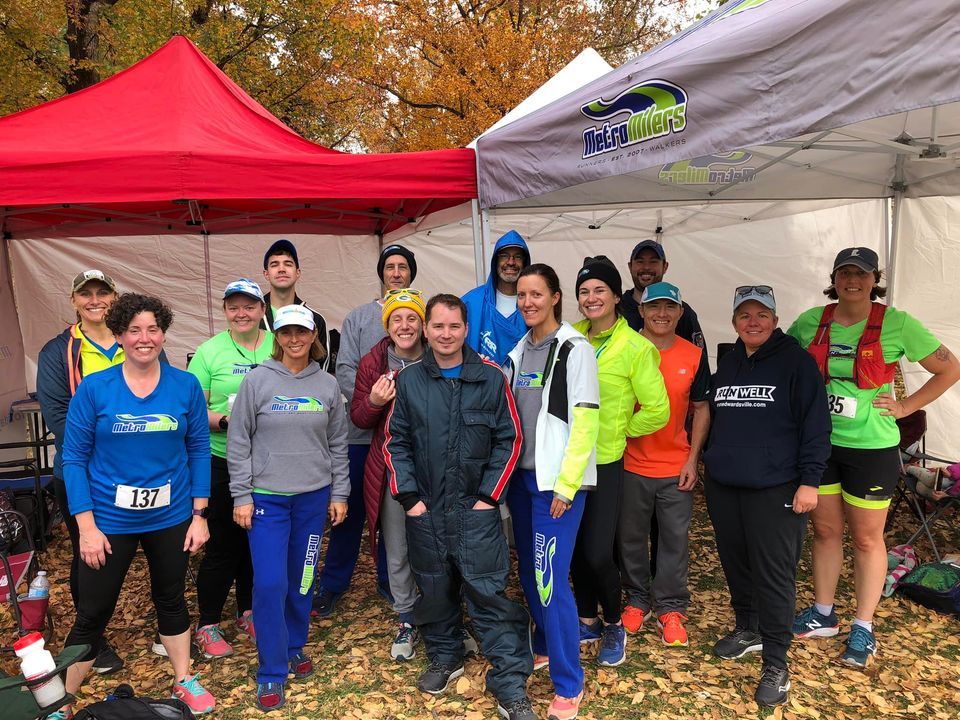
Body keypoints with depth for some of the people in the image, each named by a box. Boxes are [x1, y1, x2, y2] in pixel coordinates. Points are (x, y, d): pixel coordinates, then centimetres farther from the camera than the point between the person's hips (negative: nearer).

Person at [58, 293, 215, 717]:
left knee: (171, 600, 19)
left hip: (171, 518, 2)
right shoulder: (94, 388, -10)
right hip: (109, 521, -1)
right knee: (92, 614, 10)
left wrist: (199, 514, -3)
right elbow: (74, 458, -7)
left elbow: (199, 451, -1)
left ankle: (184, 681, 37)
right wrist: (86, 526, -11)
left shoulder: (185, 386, -6)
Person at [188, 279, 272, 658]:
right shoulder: (209, 352, -4)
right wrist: (224, 420, -21)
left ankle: (248, 611, 35)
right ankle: (207, 626, 22)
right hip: (224, 463, -3)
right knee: (223, 544, 3)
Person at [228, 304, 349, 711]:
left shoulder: (327, 385, 2)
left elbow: (338, 445, 7)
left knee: (302, 580, 12)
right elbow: (238, 443, -3)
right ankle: (272, 673, 10)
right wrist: (241, 496, -6)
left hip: (313, 497, 3)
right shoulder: (257, 381, -5)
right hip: (267, 498, -2)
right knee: (270, 583, -5)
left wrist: (339, 494, 6)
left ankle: (295, 647, 34)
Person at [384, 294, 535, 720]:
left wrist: (490, 494, -5)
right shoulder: (409, 381, 1)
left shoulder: (491, 379, -2)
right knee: (434, 590, 16)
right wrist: (408, 496, -3)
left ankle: (510, 685, 10)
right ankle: (444, 657, 39)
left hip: (476, 510, -2)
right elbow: (395, 442, 4)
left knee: (489, 593, -2)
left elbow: (509, 439, 0)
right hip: (425, 510, 2)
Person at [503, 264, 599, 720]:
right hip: (522, 475, 7)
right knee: (529, 572, 14)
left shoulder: (574, 350, -8)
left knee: (551, 579, -7)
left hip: (557, 481, -6)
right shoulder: (517, 352, 11)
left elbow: (585, 422, -13)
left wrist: (566, 486, -16)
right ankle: (545, 647, 35)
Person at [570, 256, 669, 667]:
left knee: (598, 553, -5)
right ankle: (587, 620, 34)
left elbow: (657, 411, -9)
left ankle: (614, 624, 23)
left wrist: (617, 430, -1)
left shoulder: (636, 348, -11)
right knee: (575, 548, 13)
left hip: (605, 462, -4)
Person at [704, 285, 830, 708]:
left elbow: (815, 424, -9)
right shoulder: (727, 364, 13)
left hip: (774, 490, -6)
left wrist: (809, 481, -14)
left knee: (773, 573, -3)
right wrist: (710, 464, 20)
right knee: (735, 562, 15)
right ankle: (747, 630, 35)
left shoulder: (795, 361, -6)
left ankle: (776, 663, 8)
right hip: (723, 486, 6)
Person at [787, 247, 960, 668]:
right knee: (825, 530, 15)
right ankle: (823, 615, 30)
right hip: (820, 443, 3)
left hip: (871, 447, -3)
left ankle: (863, 628, 23)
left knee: (867, 539, 8)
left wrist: (906, 407, -8)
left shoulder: (896, 323, -8)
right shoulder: (811, 322, 0)